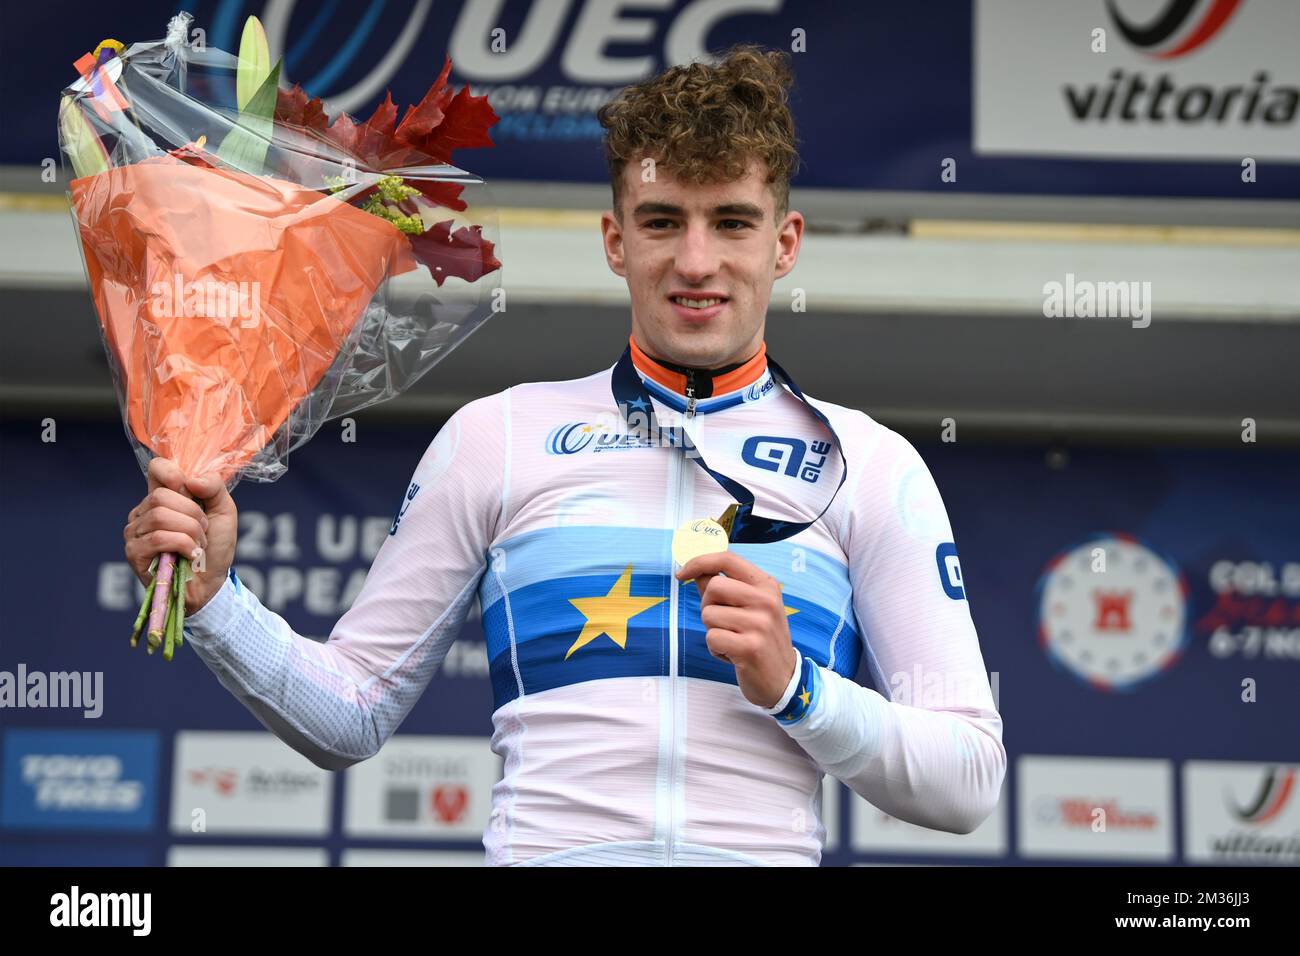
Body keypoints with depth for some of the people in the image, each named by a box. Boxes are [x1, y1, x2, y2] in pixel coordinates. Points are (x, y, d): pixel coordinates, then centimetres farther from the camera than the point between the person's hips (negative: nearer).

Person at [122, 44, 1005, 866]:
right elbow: (355, 715, 13)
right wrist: (212, 599, 0)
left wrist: (792, 686, -7)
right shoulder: (498, 436, 11)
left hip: (767, 851, 0)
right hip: (547, 850, 1)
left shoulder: (872, 465, 9)